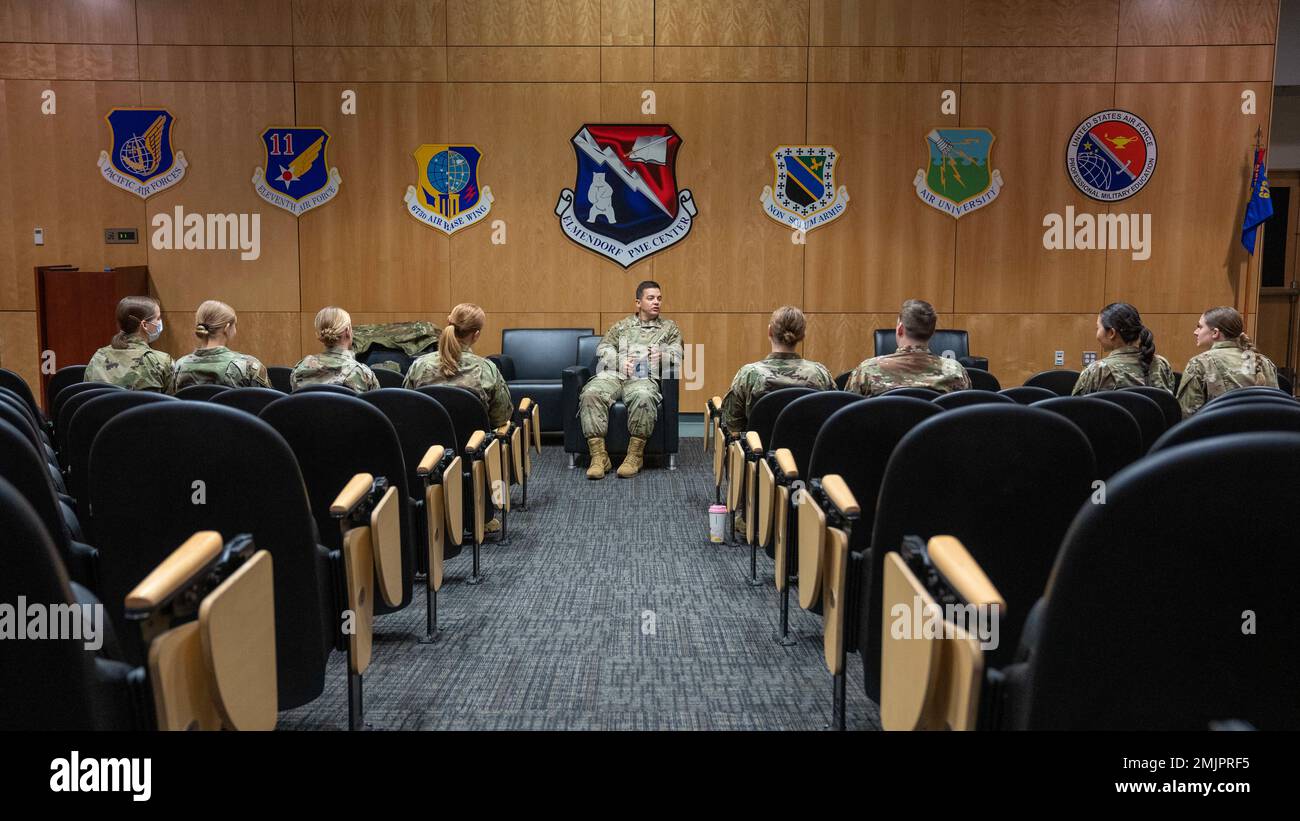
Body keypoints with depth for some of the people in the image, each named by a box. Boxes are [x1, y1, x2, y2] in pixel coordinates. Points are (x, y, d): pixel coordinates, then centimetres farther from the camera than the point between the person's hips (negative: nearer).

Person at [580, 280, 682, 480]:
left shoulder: (669, 327, 25)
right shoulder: (621, 326, 28)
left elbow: (677, 355, 11)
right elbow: (602, 349, 16)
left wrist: (662, 354, -13)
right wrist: (620, 361, -5)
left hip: (644, 378, -2)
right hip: (613, 375, 2)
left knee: (643, 397, -40)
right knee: (590, 394, -32)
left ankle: (635, 456, -29)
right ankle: (599, 456, -32)